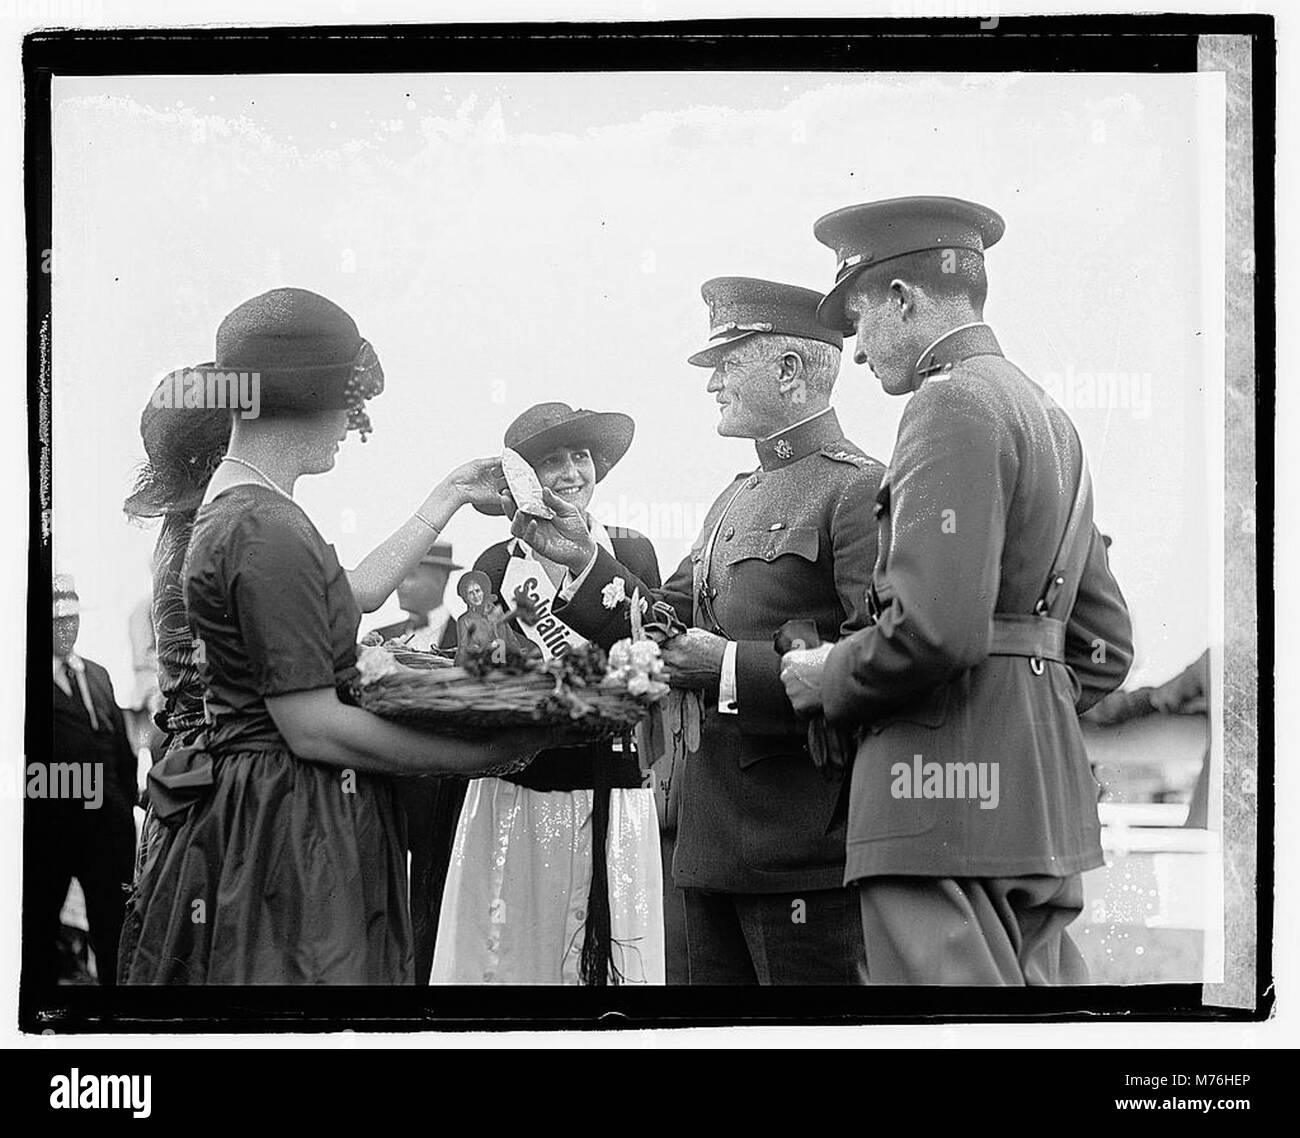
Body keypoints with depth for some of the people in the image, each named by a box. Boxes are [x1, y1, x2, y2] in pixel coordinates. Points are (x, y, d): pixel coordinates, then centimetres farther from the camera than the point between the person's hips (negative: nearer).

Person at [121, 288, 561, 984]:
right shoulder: (266, 532, -22)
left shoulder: (233, 505, 10)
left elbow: (353, 593, 24)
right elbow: (313, 728, -22)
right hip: (293, 828, -11)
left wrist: (449, 498, 31)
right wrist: (486, 753, -16)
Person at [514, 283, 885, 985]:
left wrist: (734, 668, -20)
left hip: (802, 845, -9)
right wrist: (585, 562, 6)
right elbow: (667, 623, 18)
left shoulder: (861, 490, -10)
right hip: (712, 839, 9)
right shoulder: (735, 500, 20)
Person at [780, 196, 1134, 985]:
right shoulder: (1048, 415, 19)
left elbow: (937, 628, -22)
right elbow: (1104, 648, 21)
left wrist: (830, 681, -6)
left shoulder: (955, 402, -10)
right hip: (1045, 800, 10)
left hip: (946, 802, -10)